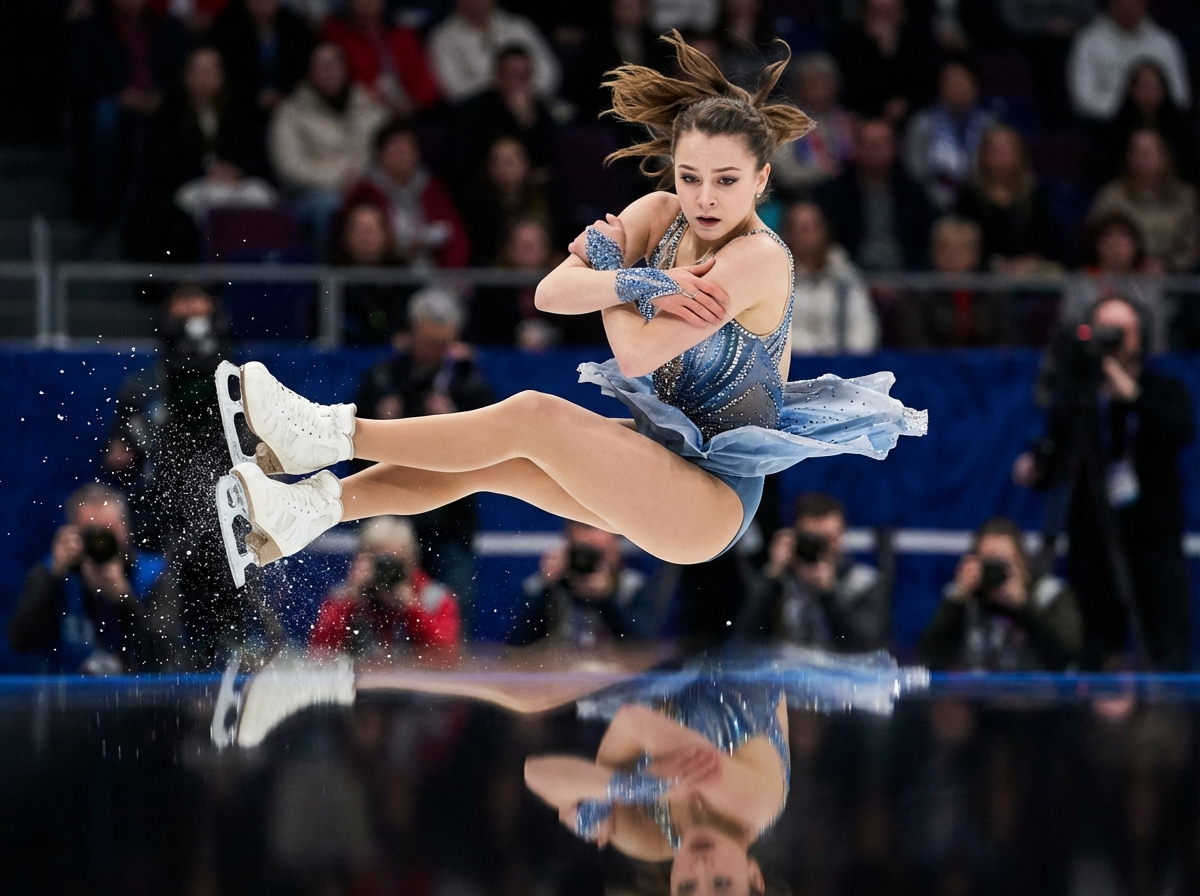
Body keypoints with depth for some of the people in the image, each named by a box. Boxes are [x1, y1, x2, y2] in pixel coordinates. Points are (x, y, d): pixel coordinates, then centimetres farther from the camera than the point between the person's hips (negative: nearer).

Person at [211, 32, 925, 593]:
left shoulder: (758, 258, -21)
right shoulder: (661, 217, 2)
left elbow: (637, 354, -25)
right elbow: (551, 293, -8)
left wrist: (610, 266, -9)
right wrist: (645, 286, -24)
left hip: (716, 497, -8)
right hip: (659, 457, 8)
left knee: (532, 417, -21)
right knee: (486, 462, -8)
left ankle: (332, 434, -18)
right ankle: (312, 507, -10)